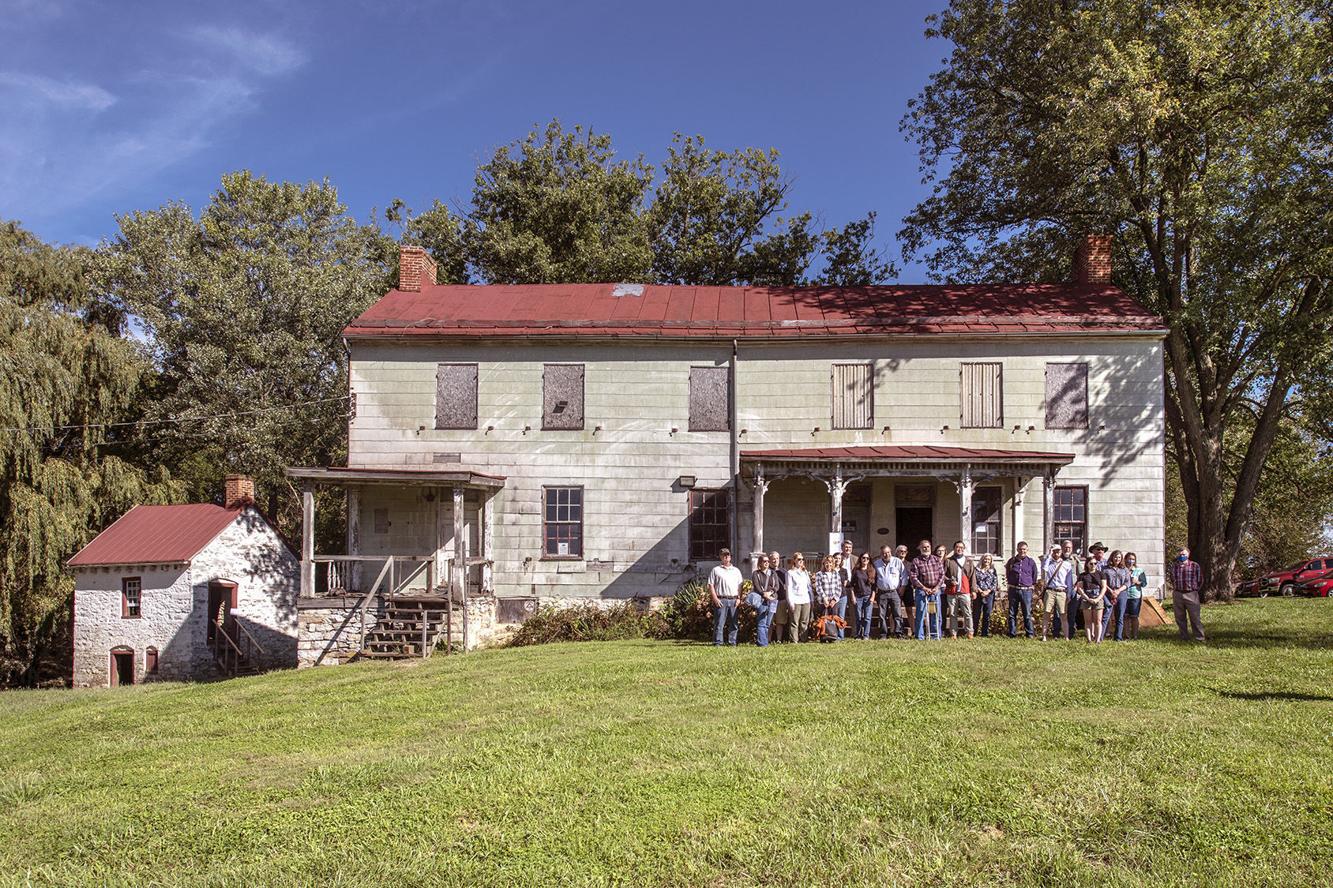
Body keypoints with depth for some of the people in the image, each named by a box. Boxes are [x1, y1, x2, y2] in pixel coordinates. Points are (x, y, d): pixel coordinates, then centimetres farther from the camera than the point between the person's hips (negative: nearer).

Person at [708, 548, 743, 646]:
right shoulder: (716, 570, 8)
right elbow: (711, 585, 2)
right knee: (719, 623, -6)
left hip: (734, 600, 4)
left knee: (733, 623, 4)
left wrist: (739, 598, 5)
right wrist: (715, 599, -8)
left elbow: (740, 586, 18)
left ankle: (732, 643, 9)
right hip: (721, 600, -4)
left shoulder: (736, 570, 19)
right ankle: (717, 643, -4)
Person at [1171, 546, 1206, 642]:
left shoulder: (1195, 566, -1)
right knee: (1180, 618, 7)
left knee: (1195, 617, -2)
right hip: (1177, 595, 3)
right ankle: (1184, 637, 17)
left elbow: (1200, 580, 9)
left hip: (1191, 595, -3)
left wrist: (1195, 589, 8)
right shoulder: (1174, 567, 7)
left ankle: (1199, 638, 6)